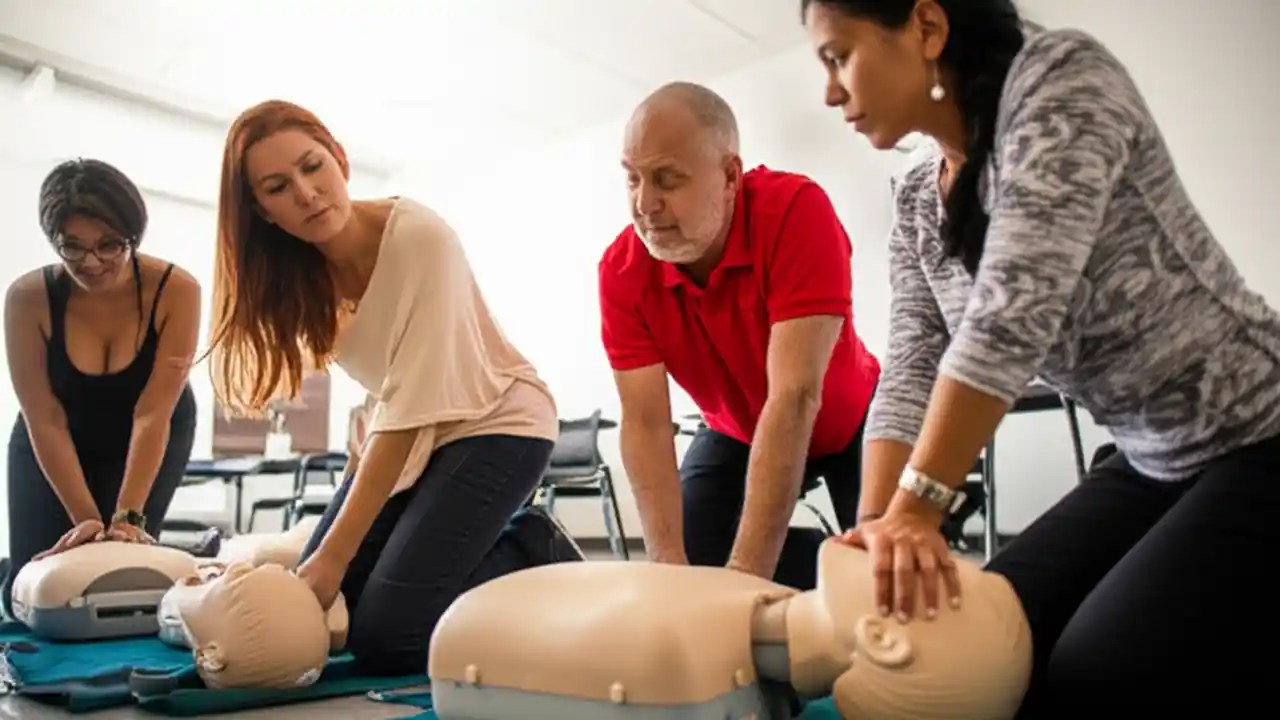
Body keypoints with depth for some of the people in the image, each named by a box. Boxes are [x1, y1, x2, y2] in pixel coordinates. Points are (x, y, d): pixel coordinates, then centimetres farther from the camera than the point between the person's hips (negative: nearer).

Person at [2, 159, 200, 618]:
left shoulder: (175, 290, -30)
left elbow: (153, 413, -30)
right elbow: (45, 420, -24)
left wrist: (128, 517, -33)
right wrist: (85, 517, -28)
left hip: (149, 444, -1)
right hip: (52, 448, 2)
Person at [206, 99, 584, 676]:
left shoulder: (419, 237, -25)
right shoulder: (295, 272, -3)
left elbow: (412, 406, -28)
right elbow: (393, 398, 3)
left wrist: (334, 554, -28)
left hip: (496, 426, -7)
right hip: (408, 433, 7)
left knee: (382, 637, -16)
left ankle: (536, 558, 5)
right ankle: (488, 537, 14)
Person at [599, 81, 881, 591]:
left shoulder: (796, 209, -34)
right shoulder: (621, 270, -23)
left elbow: (795, 396, -40)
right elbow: (644, 424, -24)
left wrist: (746, 572, -44)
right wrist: (670, 567, -36)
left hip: (850, 424, -2)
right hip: (734, 435, 3)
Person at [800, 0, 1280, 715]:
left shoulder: (1062, 75, -18)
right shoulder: (918, 206, 4)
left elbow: (1013, 315, -30)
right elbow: (911, 374, -5)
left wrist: (918, 505, -31)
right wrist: (879, 525, -19)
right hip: (1152, 462, 7)